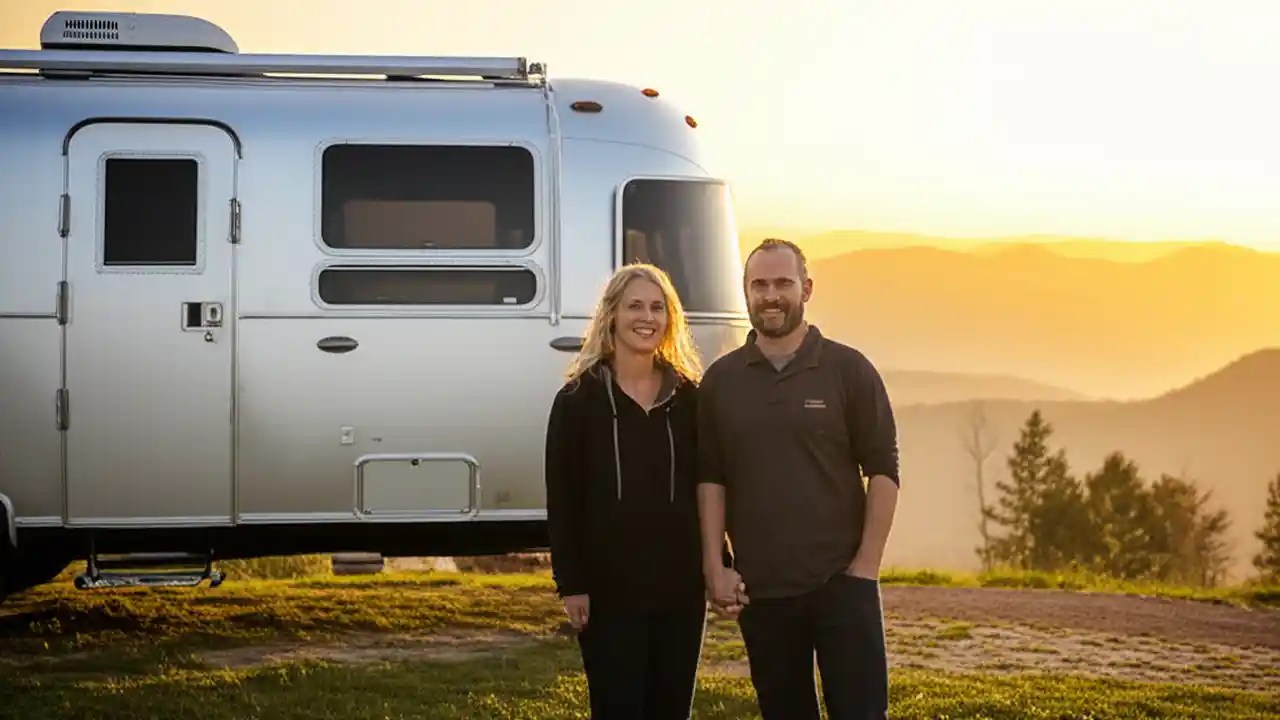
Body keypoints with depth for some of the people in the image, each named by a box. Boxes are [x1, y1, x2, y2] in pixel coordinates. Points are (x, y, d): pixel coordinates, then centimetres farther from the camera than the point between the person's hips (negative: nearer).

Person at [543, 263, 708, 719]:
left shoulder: (688, 396, 7)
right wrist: (570, 584, -9)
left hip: (680, 583, 3)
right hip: (609, 586, -3)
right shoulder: (579, 399, -2)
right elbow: (561, 499, -4)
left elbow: (706, 487, 11)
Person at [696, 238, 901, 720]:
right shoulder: (720, 380, 6)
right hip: (758, 588, 2)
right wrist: (714, 567, -3)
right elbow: (710, 479, 5)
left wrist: (866, 565, -8)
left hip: (841, 581, -2)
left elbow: (883, 471, -2)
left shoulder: (849, 370, -1)